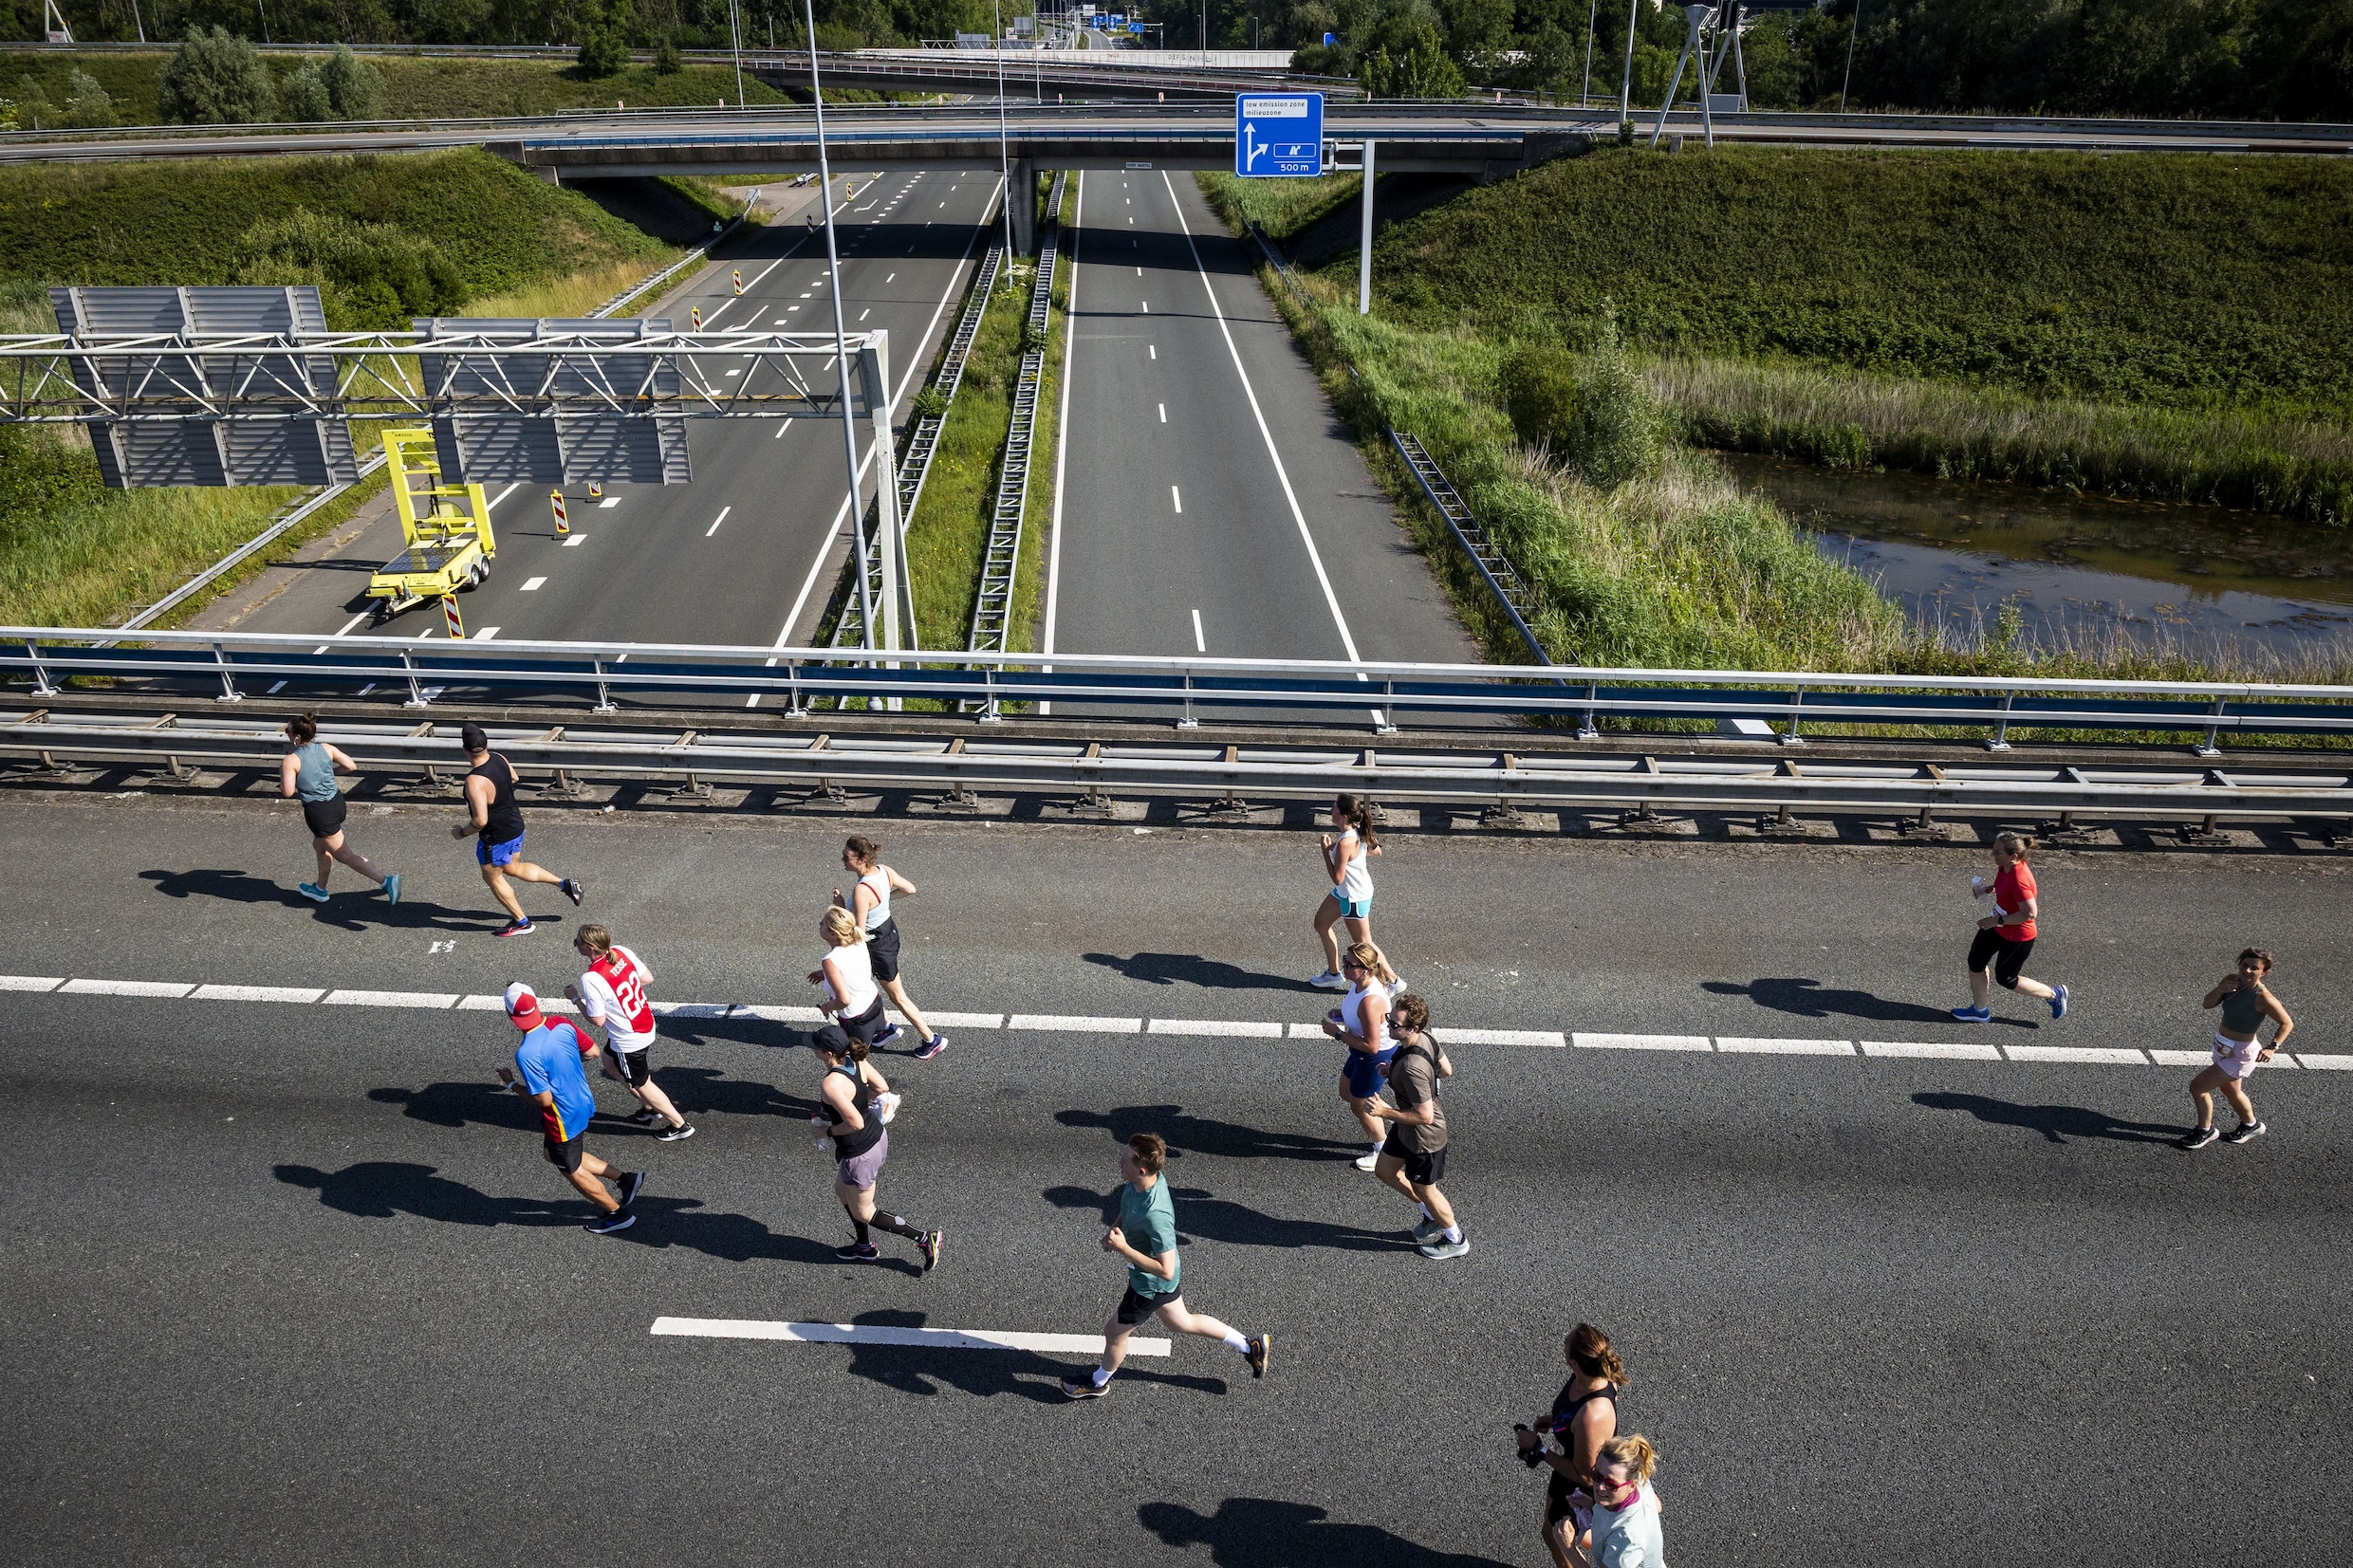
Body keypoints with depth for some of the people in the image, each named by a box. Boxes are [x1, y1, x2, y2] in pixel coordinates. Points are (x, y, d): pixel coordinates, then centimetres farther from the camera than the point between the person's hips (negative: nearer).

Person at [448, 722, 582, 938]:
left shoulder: (475, 781, -32)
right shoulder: (499, 759, -8)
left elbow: (480, 820, -32)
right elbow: (514, 778, 15)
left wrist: (462, 832, -14)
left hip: (496, 837, -8)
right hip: (516, 825, 8)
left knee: (493, 877, 17)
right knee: (512, 868, 29)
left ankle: (521, 922, 30)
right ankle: (564, 883, 24)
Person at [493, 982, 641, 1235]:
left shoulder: (526, 1054, -31)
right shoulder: (562, 1025, -11)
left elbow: (543, 1099, -25)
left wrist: (511, 1084, -12)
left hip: (563, 1120, -7)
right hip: (583, 1104, 7)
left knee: (573, 1171, 19)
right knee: (554, 1155, 29)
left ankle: (617, 1214, 35)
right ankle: (625, 1179, 30)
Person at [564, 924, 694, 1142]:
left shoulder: (591, 979, -30)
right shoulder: (621, 951, -10)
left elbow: (598, 1020, -20)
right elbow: (647, 978, 2)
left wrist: (575, 998, -9)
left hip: (628, 1040, -8)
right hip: (646, 1024, 8)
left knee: (641, 1084, 16)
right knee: (611, 1064, 31)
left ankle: (680, 1126, 30)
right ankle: (649, 1109, 44)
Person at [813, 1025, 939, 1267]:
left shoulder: (830, 1083, -32)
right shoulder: (854, 1060, -9)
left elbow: (855, 1123, -32)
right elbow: (882, 1087, 5)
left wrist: (828, 1132, -15)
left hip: (860, 1153, -9)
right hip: (877, 1136, 9)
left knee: (863, 1213, 15)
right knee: (841, 1191, 30)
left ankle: (925, 1239, 19)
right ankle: (864, 1247, 48)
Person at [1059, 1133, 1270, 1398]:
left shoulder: (1155, 1215, -41)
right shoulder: (1144, 1180, -16)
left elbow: (1165, 1270, -36)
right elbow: (1128, 1209, 9)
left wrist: (1122, 1247, -35)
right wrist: (1115, 1229, -7)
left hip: (1151, 1285, -8)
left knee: (1114, 1333, 18)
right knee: (1181, 1322, 29)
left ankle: (1098, 1383, 49)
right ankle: (1251, 1347, 40)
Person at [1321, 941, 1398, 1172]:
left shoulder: (1370, 1001, -38)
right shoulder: (1358, 983, -9)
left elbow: (1371, 1046, -34)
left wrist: (1338, 1033, -26)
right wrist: (1340, 1012, -6)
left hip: (1375, 1059, -10)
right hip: (1360, 1055, 10)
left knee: (1360, 1106, 13)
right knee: (1347, 1093, 27)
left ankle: (1384, 1151, 38)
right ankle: (1380, 1135, 47)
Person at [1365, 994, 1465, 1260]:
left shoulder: (1411, 1068, -40)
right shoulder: (1425, 1037, -13)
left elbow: (1425, 1116, -33)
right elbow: (1446, 1070, 4)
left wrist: (1385, 1112, -27)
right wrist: (1394, 1071, 8)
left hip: (1423, 1136, -9)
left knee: (1423, 1189, 17)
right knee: (1385, 1171, 25)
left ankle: (1455, 1240, 43)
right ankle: (1433, 1214, 45)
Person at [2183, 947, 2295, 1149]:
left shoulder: (2263, 998, -27)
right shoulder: (2231, 981, -9)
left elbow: (2287, 1023, -18)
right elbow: (2207, 1004, -6)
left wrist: (2273, 1047, -28)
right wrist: (2219, 990, -25)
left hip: (2240, 1054, -8)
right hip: (2223, 1047, 8)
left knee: (2198, 1086, -6)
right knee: (2231, 1090, 29)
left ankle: (2205, 1131, 16)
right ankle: (2250, 1126, 55)